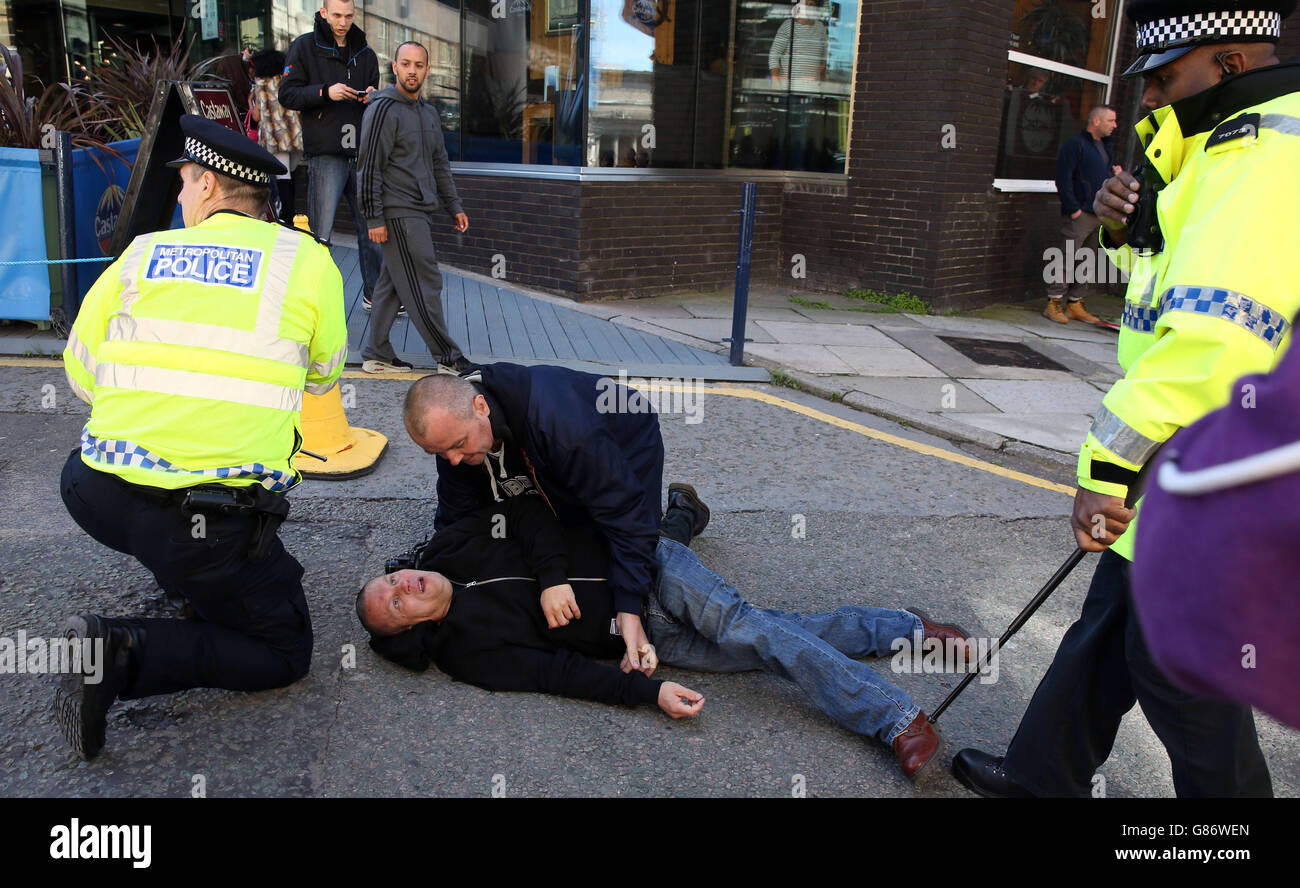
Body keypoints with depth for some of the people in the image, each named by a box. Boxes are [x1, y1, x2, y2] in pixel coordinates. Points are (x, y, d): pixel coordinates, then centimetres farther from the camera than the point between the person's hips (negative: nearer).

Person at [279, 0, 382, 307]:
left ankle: (374, 292, 20)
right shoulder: (305, 46, 3)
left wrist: (372, 98, -2)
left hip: (361, 153, 5)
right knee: (320, 233, -4)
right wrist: (325, 92, -16)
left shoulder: (365, 53, 16)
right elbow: (287, 94, -2)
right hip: (326, 153, -5)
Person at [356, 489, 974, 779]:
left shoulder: (454, 545, 2)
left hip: (644, 564, 2)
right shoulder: (469, 653, -6)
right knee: (764, 639, -9)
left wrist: (553, 576, -15)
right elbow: (556, 671, -13)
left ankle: (899, 721, -12)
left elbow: (527, 508, -1)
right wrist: (647, 692, -20)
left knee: (740, 625, -17)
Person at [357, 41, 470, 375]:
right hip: (398, 214, -8)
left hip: (422, 213, 8)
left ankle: (377, 355, 17)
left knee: (393, 284, 11)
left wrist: (453, 207, 20)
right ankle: (449, 358, -2)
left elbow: (440, 165, 26)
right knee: (424, 284, -7)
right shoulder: (383, 109, -8)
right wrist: (374, 218, -15)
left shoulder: (429, 113, 18)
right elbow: (368, 167, -11)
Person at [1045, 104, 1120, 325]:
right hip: (1081, 214, -8)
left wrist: (1116, 172, 8)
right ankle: (1053, 304, -3)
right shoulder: (1075, 144, -7)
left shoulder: (1106, 146, 20)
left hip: (1101, 215, 8)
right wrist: (1073, 209, -17)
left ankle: (1075, 304, 16)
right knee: (1068, 259, -9)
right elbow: (1064, 179, -12)